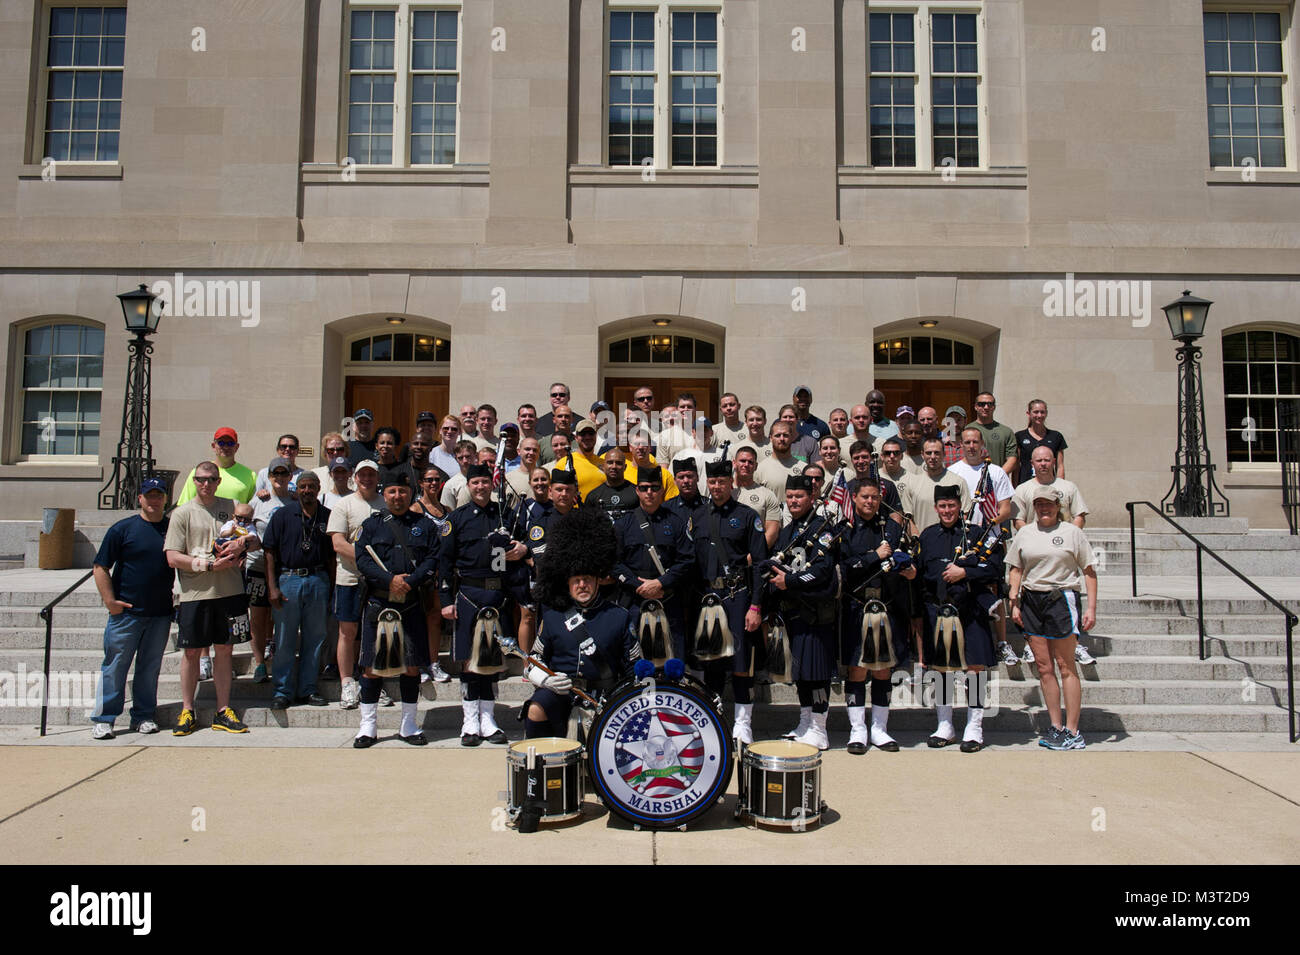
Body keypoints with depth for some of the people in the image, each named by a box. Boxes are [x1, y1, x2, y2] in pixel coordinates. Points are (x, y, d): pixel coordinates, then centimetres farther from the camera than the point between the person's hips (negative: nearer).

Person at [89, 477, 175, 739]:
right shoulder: (123, 528, -1)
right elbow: (101, 567, 0)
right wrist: (110, 601, -6)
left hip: (161, 613, 3)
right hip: (126, 611, -3)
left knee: (150, 667, 9)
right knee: (115, 665, 2)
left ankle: (143, 716, 19)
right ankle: (103, 718, 10)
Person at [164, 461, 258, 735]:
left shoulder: (231, 507, 10)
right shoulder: (182, 513, 2)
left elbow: (256, 540, 12)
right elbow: (173, 558, -5)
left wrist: (243, 542, -10)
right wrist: (209, 565, -14)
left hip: (230, 591, 2)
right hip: (195, 593, -2)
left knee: (225, 650, 7)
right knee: (191, 651, 5)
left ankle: (223, 712, 14)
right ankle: (187, 711, 17)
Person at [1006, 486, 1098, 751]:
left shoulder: (1071, 532, 1)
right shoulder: (1024, 533, 12)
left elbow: (1089, 571, 0)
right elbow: (1016, 570, 14)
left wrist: (1091, 607, -6)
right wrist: (1014, 602, 4)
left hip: (1062, 599, -4)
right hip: (1031, 600, 4)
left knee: (1066, 666, -2)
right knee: (1044, 667, 5)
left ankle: (1073, 731, 2)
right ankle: (1056, 727, 13)